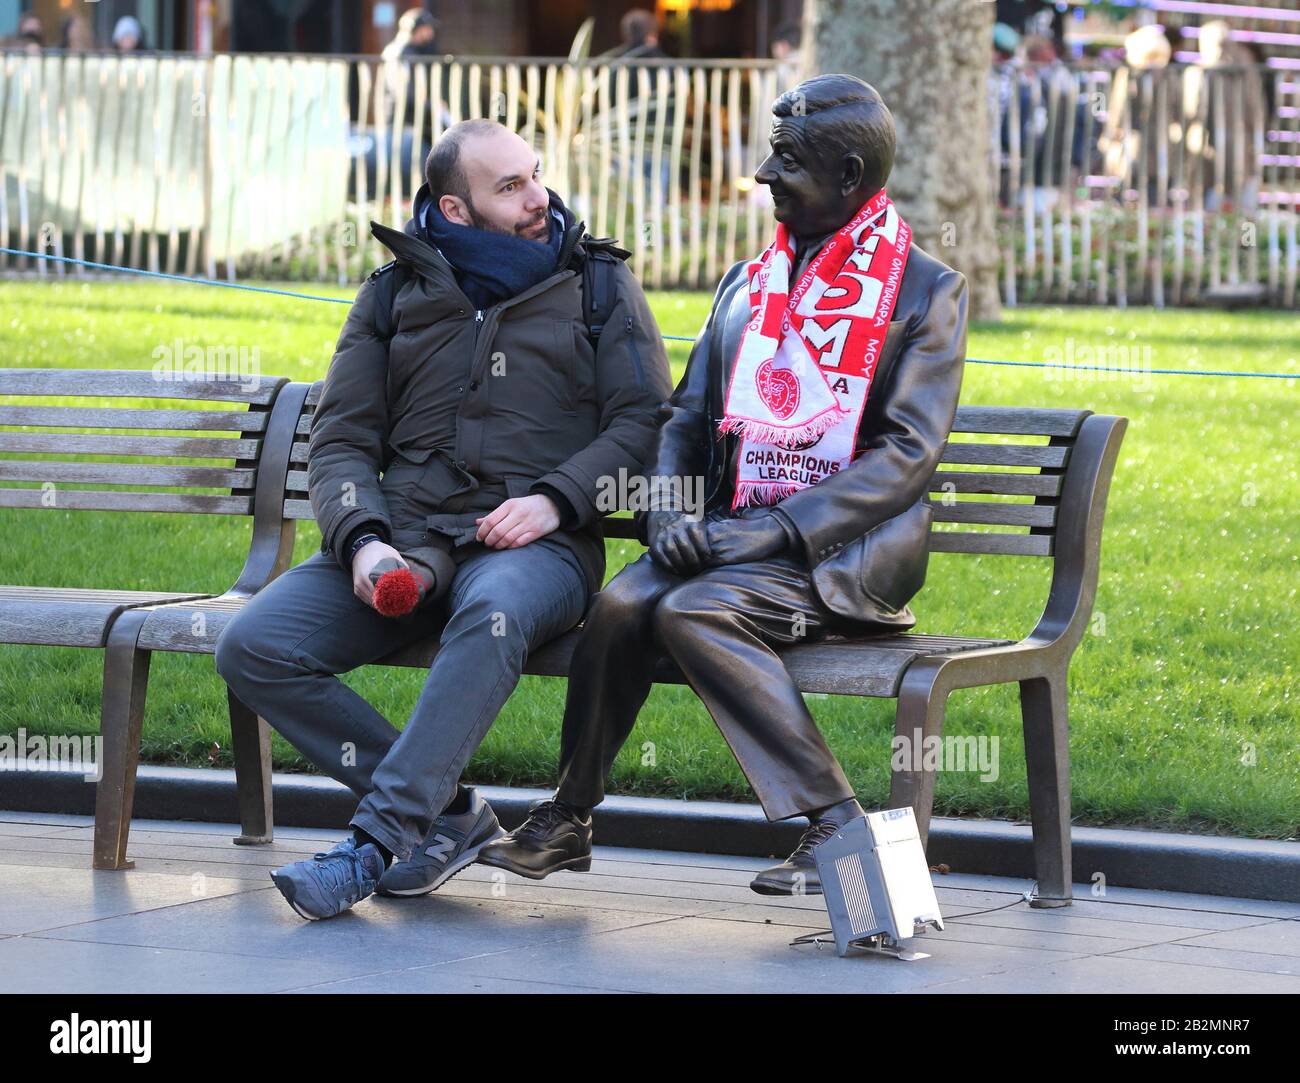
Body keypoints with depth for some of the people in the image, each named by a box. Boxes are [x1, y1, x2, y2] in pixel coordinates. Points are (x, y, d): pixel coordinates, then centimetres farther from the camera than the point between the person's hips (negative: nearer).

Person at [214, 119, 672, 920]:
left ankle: (379, 838, -40)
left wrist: (554, 499, -13)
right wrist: (362, 541, -8)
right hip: (404, 533, 3)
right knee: (253, 647, -21)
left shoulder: (598, 284, 13)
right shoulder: (395, 295, 17)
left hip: (532, 544, -3)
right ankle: (446, 811, -13)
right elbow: (341, 441, 12)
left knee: (492, 616, -41)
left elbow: (644, 421, 4)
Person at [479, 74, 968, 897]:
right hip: (740, 534, 5)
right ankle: (569, 818, -9)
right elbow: (688, 418, 18)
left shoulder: (927, 291, -1)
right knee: (624, 603, -24)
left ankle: (835, 822, -27)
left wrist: (775, 531, -18)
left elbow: (908, 456, -10)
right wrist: (668, 515, -5)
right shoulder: (749, 284, 19)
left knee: (693, 611, -31)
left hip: (849, 547, -5)